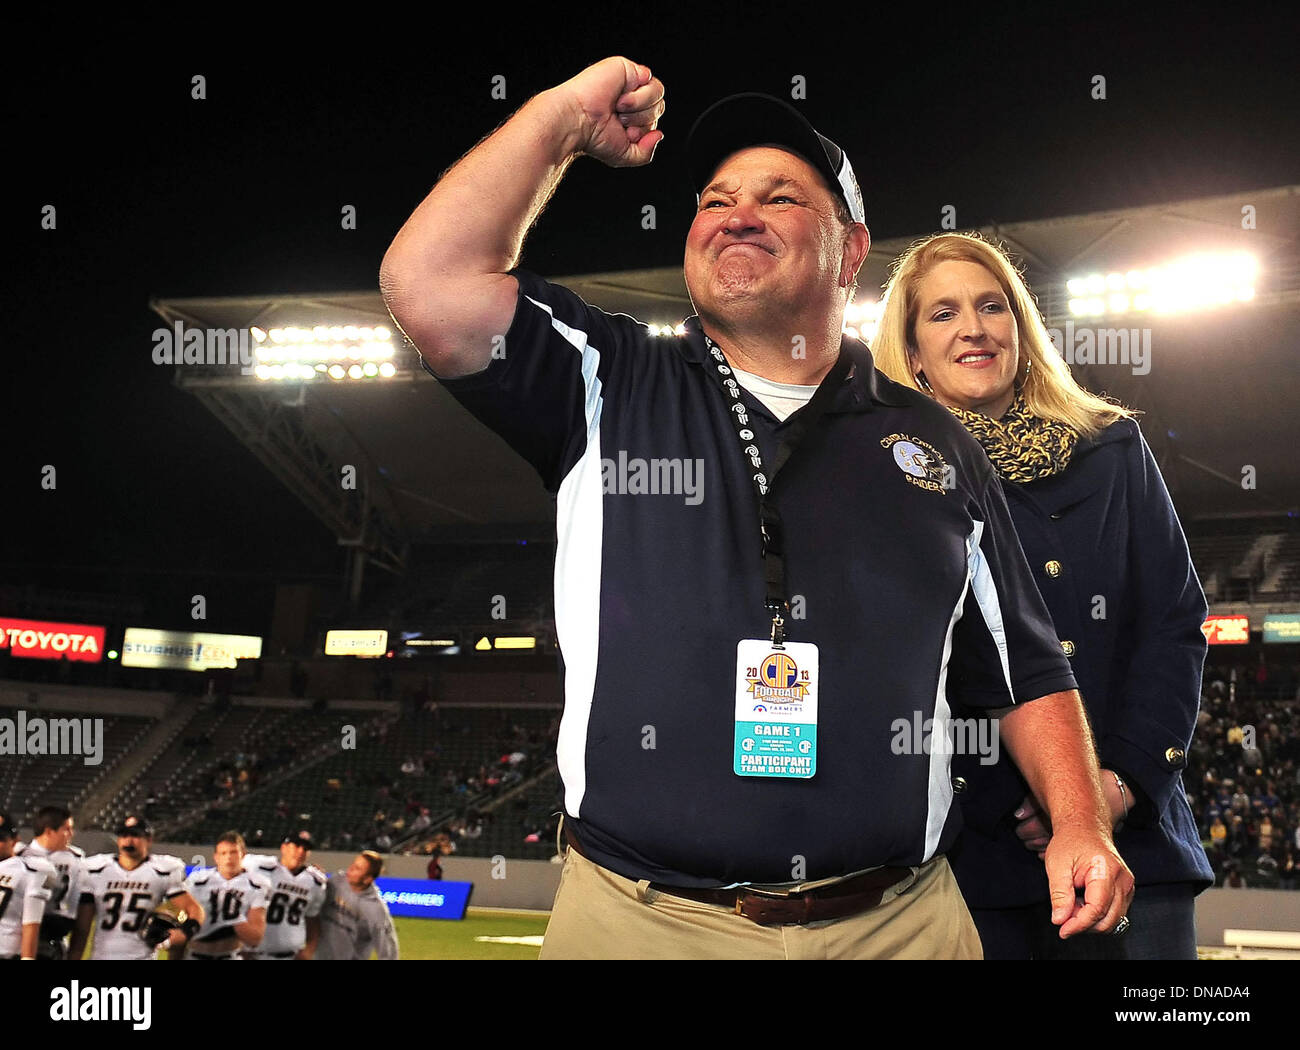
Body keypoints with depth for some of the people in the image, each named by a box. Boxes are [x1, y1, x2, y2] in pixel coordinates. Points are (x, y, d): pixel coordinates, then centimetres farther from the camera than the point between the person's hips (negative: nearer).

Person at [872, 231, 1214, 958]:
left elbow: (1177, 621, 7)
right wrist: (1022, 803, -13)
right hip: (972, 843, -2)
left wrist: (1127, 777, -6)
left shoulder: (1114, 450, 10)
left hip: (1131, 837, 3)